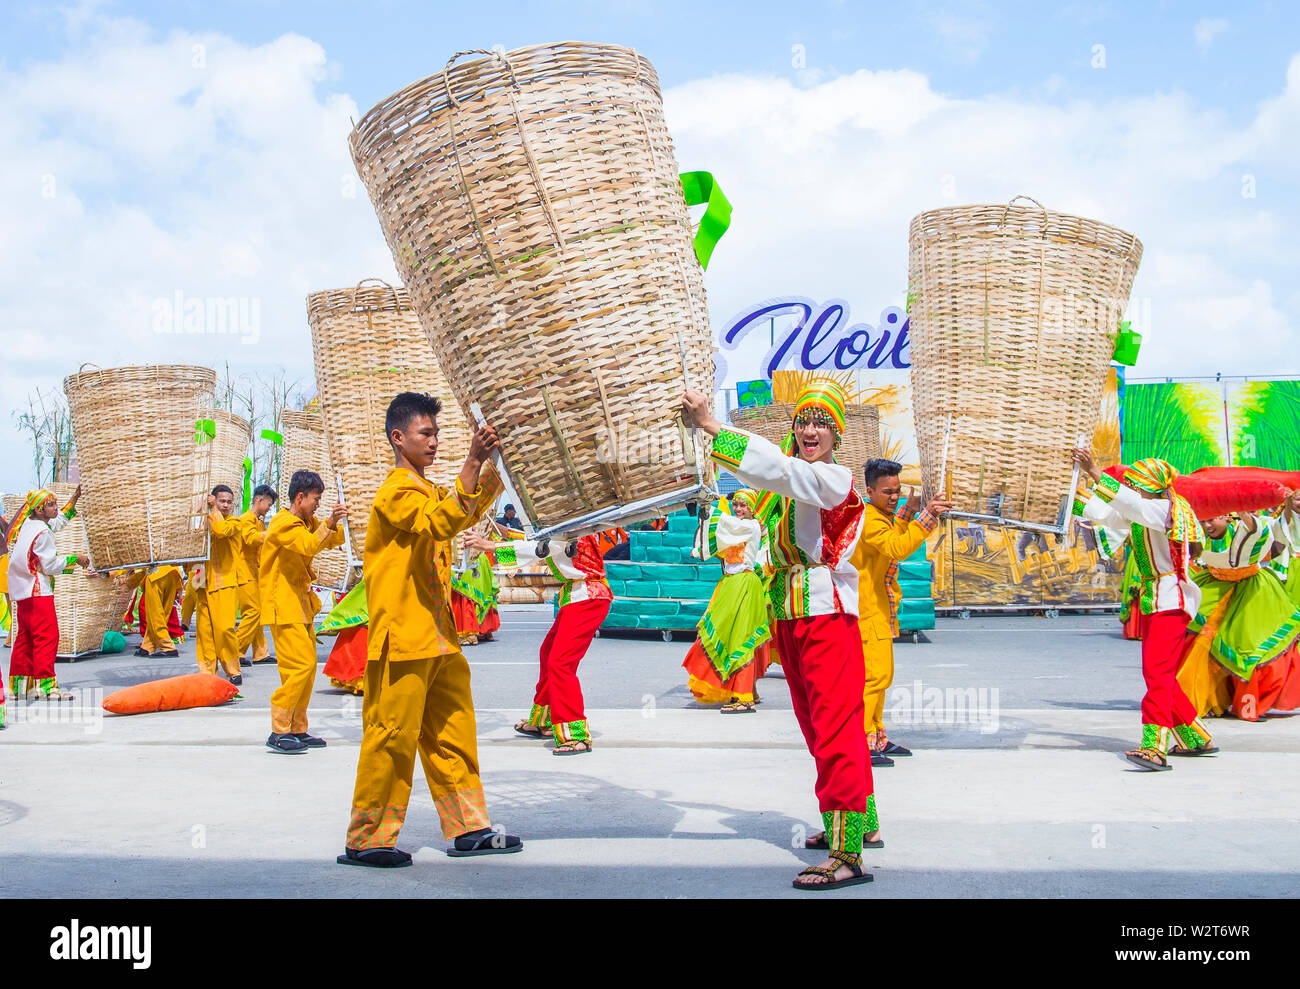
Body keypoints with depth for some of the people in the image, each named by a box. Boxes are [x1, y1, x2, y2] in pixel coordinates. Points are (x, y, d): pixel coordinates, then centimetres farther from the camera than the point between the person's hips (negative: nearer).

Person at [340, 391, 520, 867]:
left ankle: (468, 828, 18)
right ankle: (365, 840, 4)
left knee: (453, 735, 11)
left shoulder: (429, 491, 19)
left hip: (439, 639, 9)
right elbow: (441, 522, -28)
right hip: (402, 638, -9)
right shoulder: (396, 493, -12)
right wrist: (472, 461, -32)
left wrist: (493, 473, 4)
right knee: (391, 738, -5)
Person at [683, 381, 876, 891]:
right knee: (819, 729, 17)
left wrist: (711, 424, -27)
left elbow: (778, 468, -25)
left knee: (836, 732, -10)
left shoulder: (837, 479, -11)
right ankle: (862, 824, 31)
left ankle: (847, 854, -11)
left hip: (828, 617, -9)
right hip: (788, 619, 9)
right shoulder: (794, 477, 14)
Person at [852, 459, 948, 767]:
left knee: (880, 675, 16)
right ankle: (862, 745, -17)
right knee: (876, 674, -16)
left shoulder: (880, 516, 16)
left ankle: (877, 738, 24)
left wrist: (907, 513, 17)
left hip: (879, 609, 11)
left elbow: (893, 542, 30)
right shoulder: (869, 518, -17)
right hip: (869, 610, -11)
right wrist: (926, 518, -36)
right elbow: (898, 548, -30)